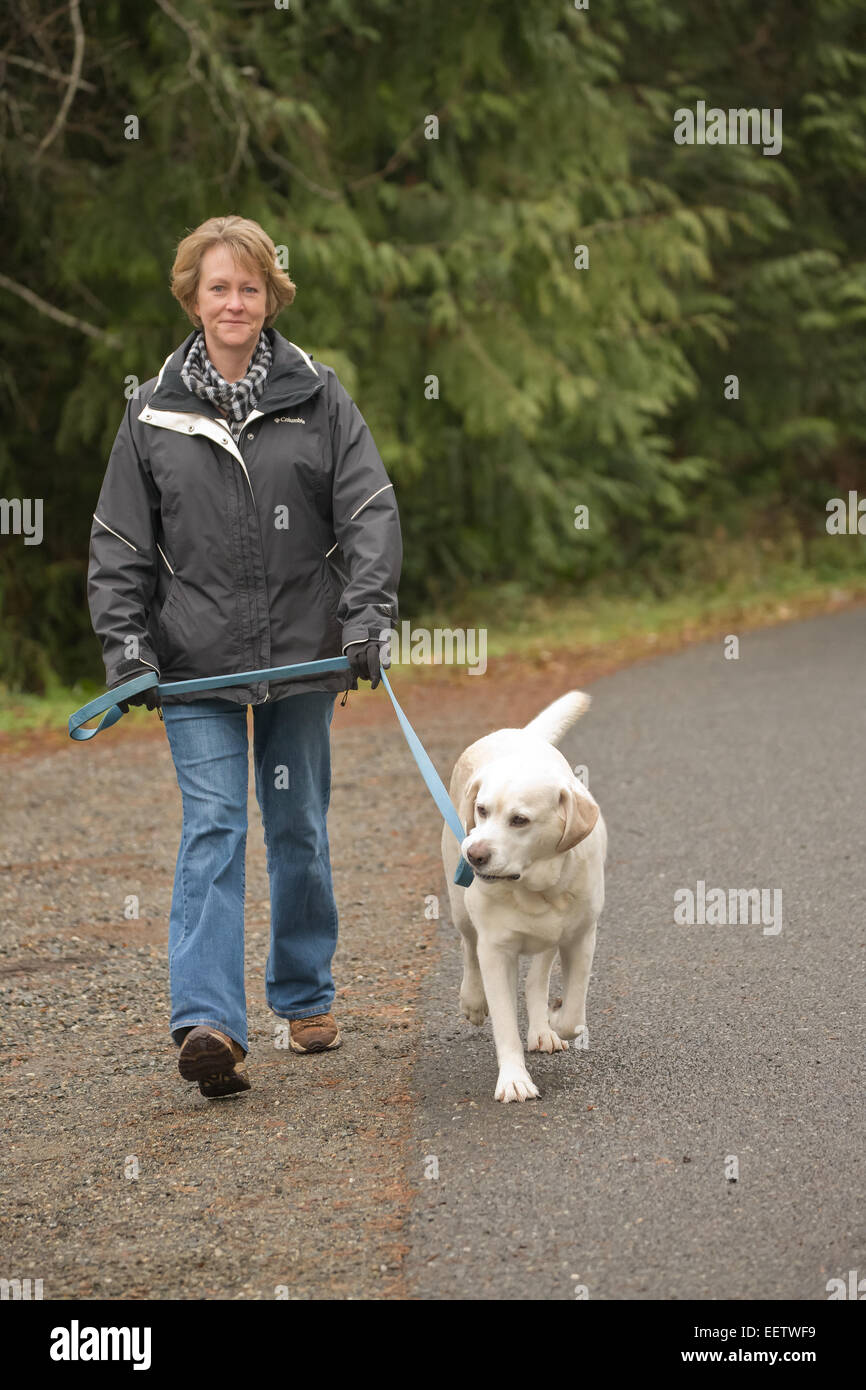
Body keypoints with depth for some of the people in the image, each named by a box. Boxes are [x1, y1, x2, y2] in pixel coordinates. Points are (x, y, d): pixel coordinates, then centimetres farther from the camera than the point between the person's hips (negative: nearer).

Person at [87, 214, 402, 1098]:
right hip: (196, 661, -1)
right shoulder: (154, 412, 3)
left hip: (301, 657, 1)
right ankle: (208, 1024, -21)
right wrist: (126, 649, -4)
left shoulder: (317, 397, 2)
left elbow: (370, 512, -3)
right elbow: (119, 544, 5)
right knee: (212, 828, -12)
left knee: (299, 829, 13)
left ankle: (305, 997, 30)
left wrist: (368, 620, -14)